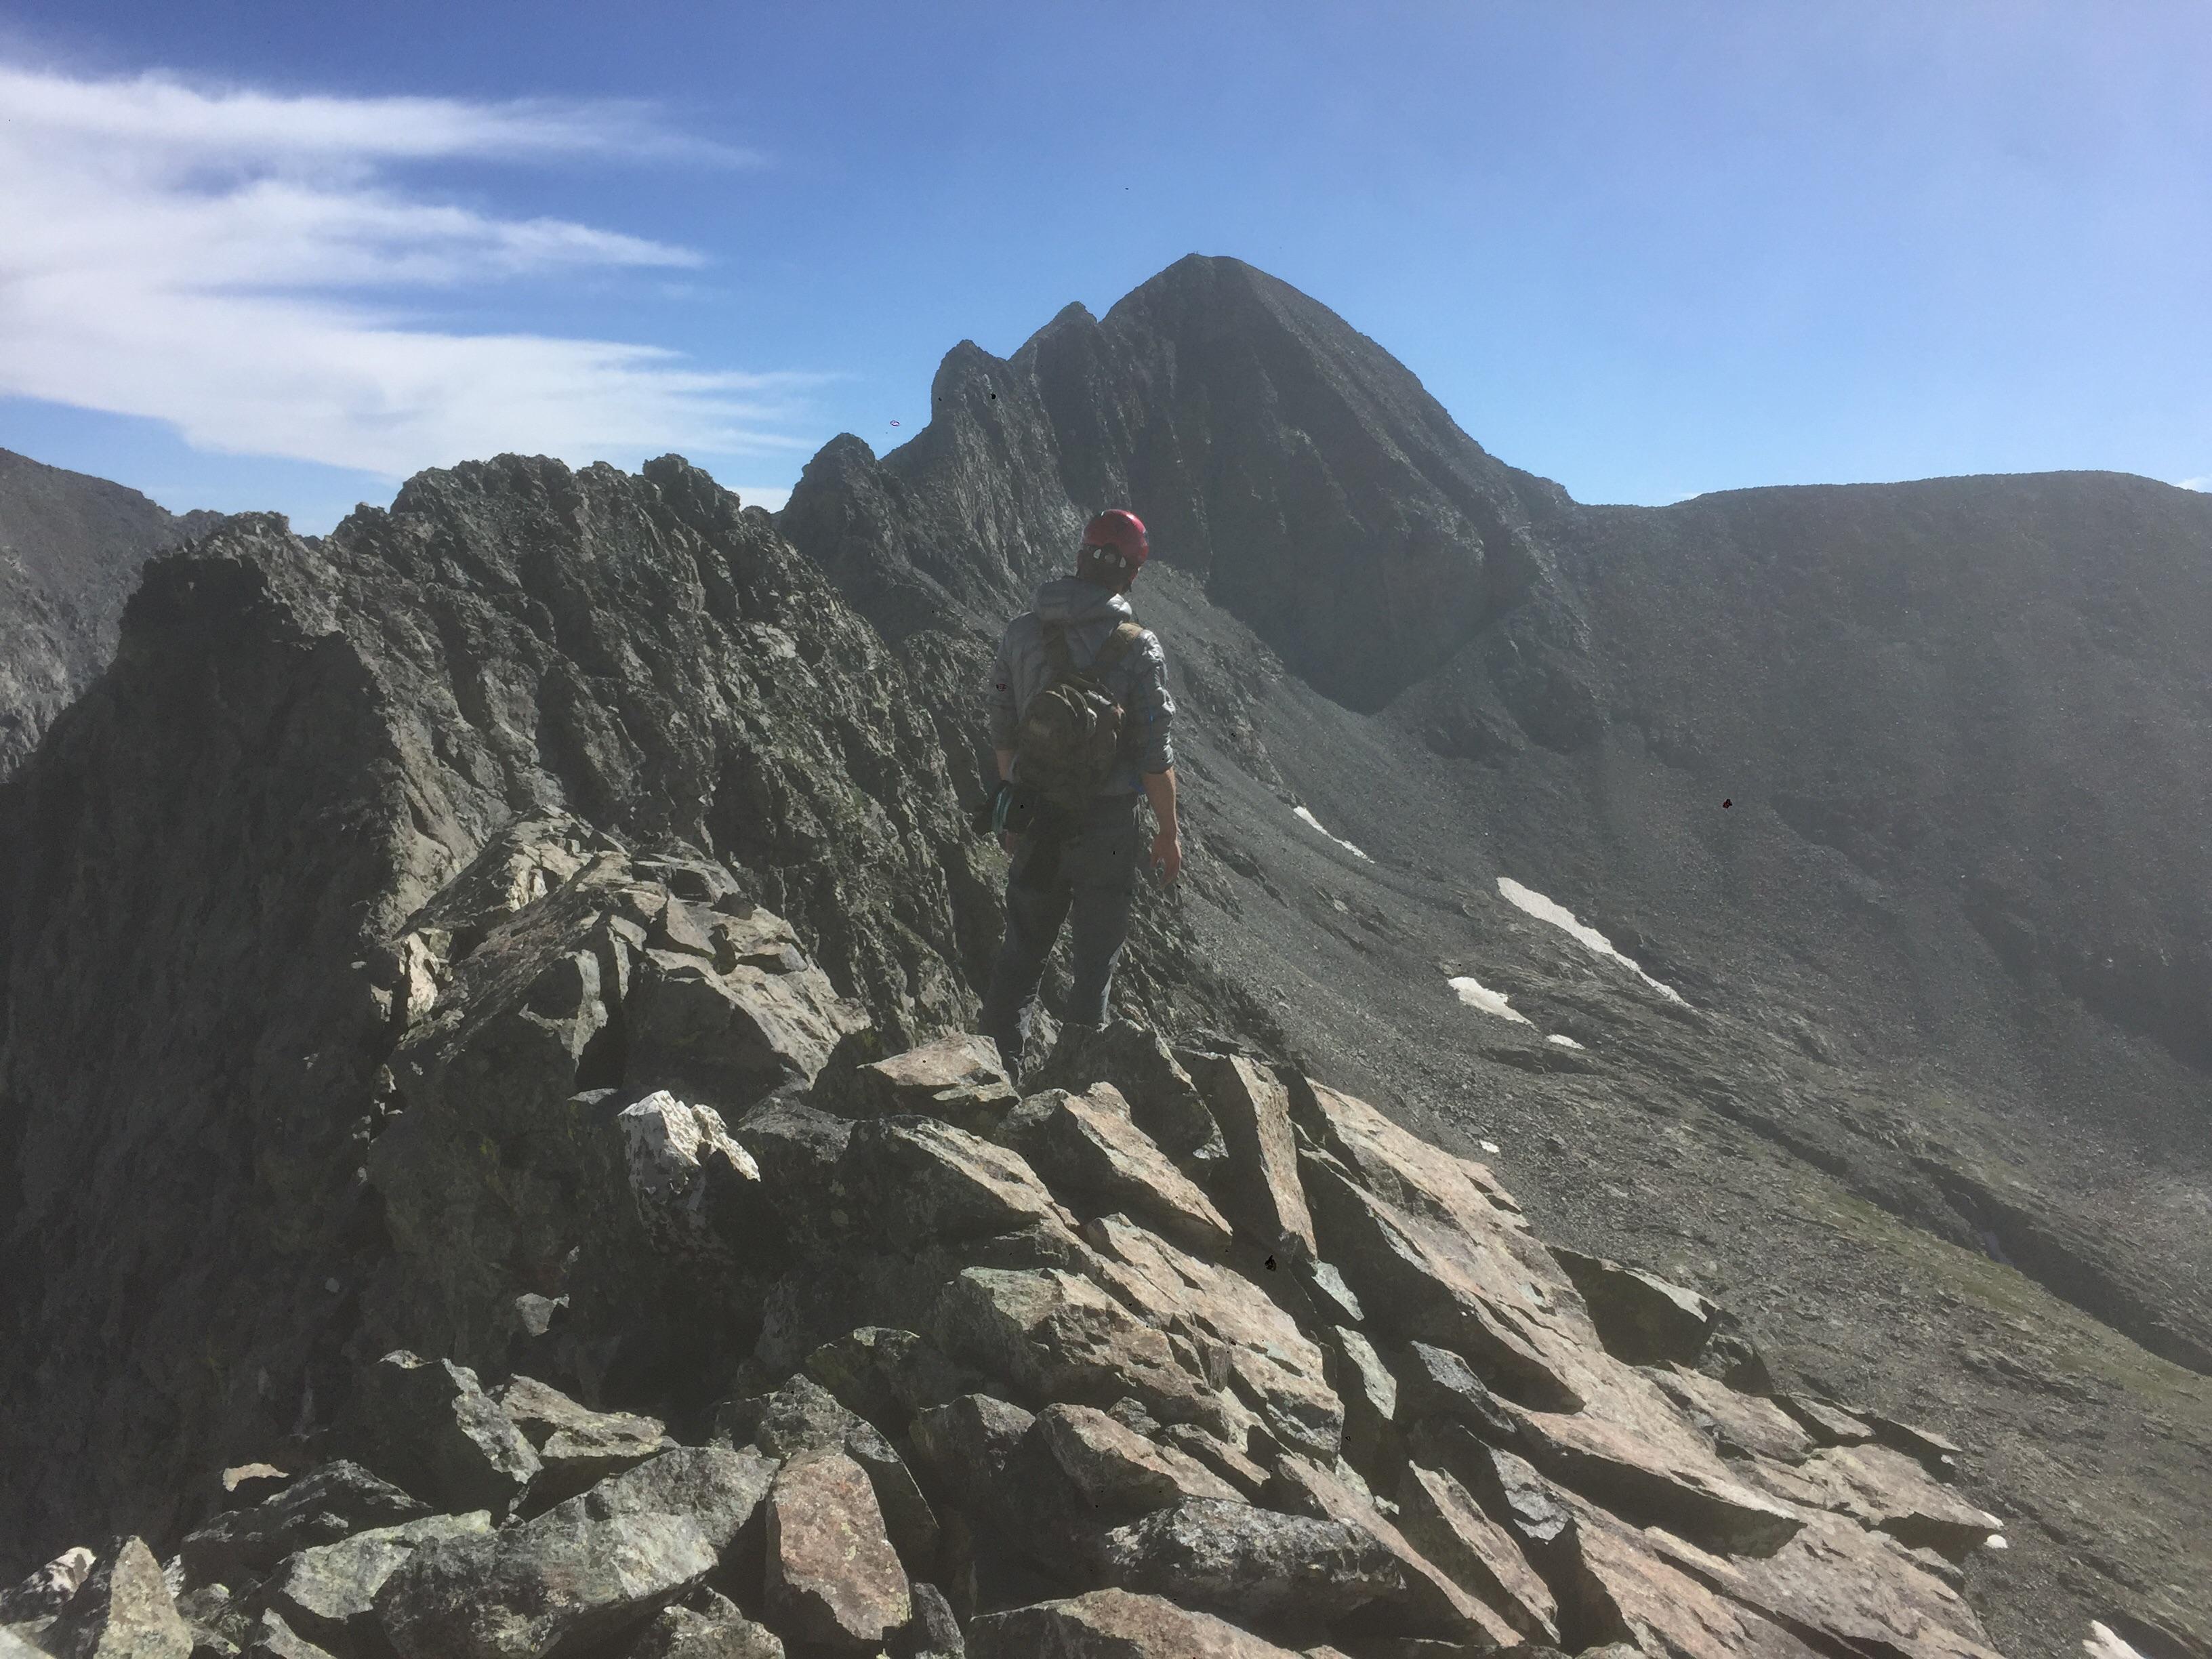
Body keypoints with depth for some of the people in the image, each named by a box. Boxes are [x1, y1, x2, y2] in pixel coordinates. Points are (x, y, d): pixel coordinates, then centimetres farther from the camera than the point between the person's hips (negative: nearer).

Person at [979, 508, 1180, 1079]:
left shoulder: (1022, 632, -2)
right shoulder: (1137, 648, -15)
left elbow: (1002, 732, 6)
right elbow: (1155, 755, -12)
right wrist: (1168, 831, 0)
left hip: (1033, 820, 4)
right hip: (1106, 827, -4)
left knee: (1022, 951, 18)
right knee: (1096, 958, 11)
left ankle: (998, 1070, 25)